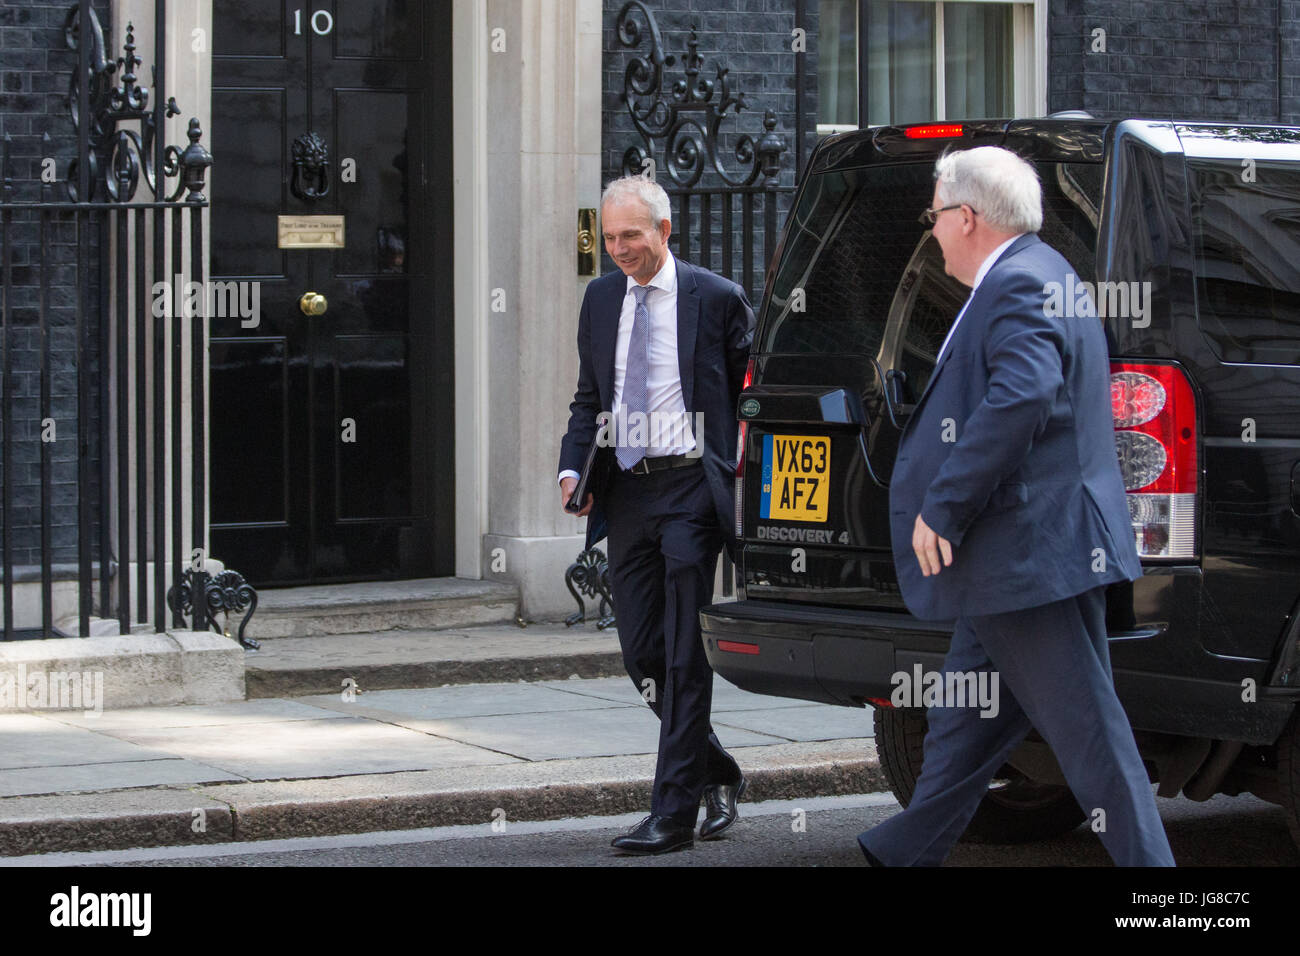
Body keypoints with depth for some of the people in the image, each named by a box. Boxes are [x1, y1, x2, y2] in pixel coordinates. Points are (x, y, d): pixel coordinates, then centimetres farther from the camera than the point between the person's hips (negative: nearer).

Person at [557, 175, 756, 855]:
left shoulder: (717, 299, -4)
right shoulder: (600, 298, 12)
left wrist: (744, 479, -5)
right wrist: (573, 468, 1)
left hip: (689, 487, -6)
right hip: (625, 490, 6)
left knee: (683, 655, -7)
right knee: (642, 653, 7)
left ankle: (673, 812, -5)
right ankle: (718, 774, 27)